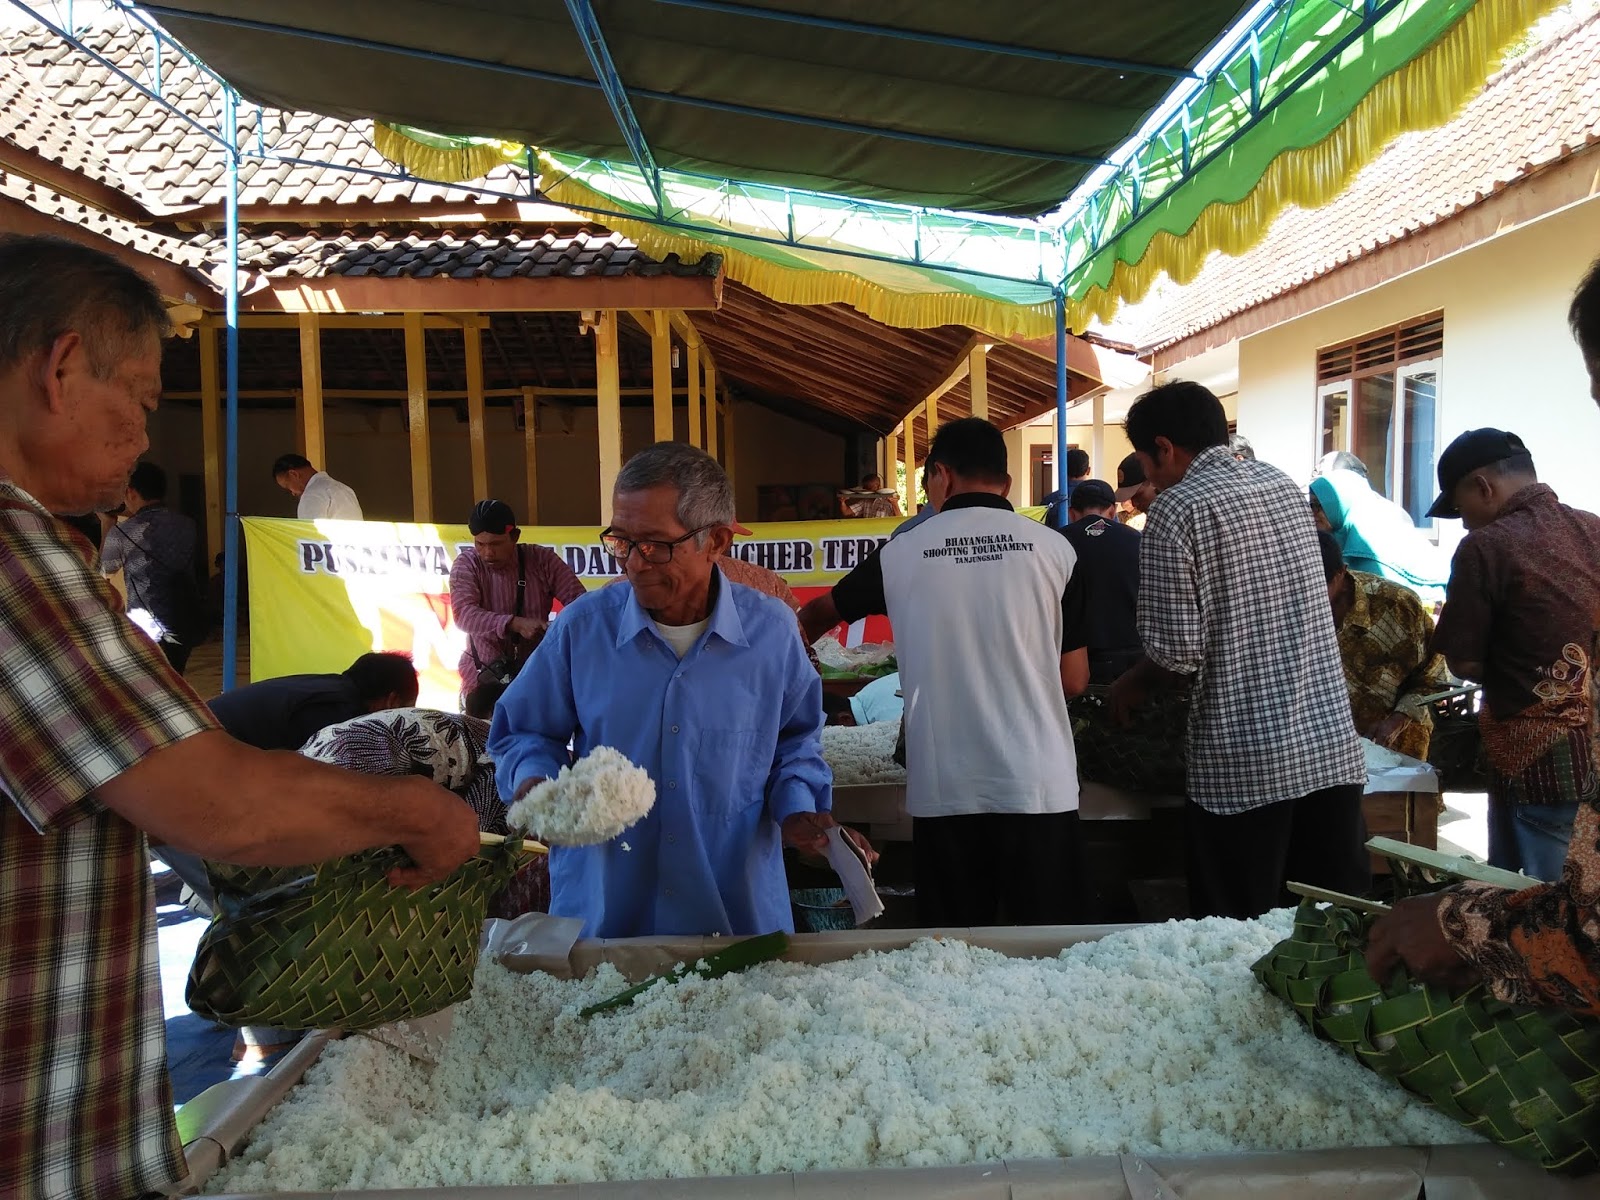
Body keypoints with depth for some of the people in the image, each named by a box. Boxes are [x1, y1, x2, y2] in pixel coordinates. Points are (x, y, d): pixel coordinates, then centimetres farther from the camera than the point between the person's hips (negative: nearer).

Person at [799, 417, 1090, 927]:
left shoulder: (901, 554, 1)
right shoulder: (1053, 549, 0)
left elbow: (818, 614, 20)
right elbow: (1074, 680, 4)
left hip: (944, 791, 0)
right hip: (1039, 788, 0)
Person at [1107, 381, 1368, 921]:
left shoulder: (1177, 509, -10)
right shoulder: (1283, 485, 11)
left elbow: (1179, 652, -14)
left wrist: (1131, 686, 7)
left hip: (1244, 766, -6)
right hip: (1334, 746, 6)